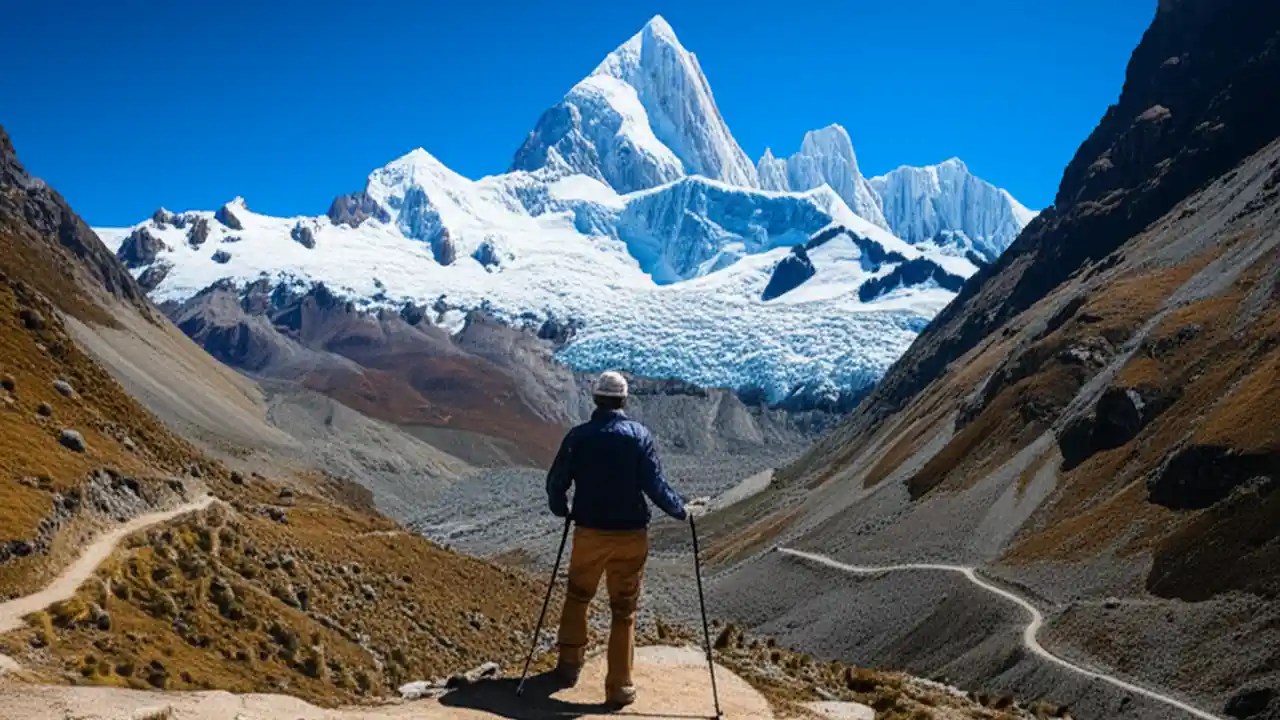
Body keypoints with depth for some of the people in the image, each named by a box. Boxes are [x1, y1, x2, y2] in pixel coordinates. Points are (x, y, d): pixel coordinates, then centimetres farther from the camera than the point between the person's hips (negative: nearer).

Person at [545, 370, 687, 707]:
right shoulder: (639, 435, -7)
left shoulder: (578, 435, -5)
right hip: (630, 536, -1)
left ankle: (569, 666, 30)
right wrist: (679, 509, 6)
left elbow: (556, 482, -2)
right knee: (624, 611, 9)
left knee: (577, 597, 24)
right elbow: (654, 484, -11)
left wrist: (561, 509, 19)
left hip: (589, 533, 1)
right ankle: (619, 686, 11)